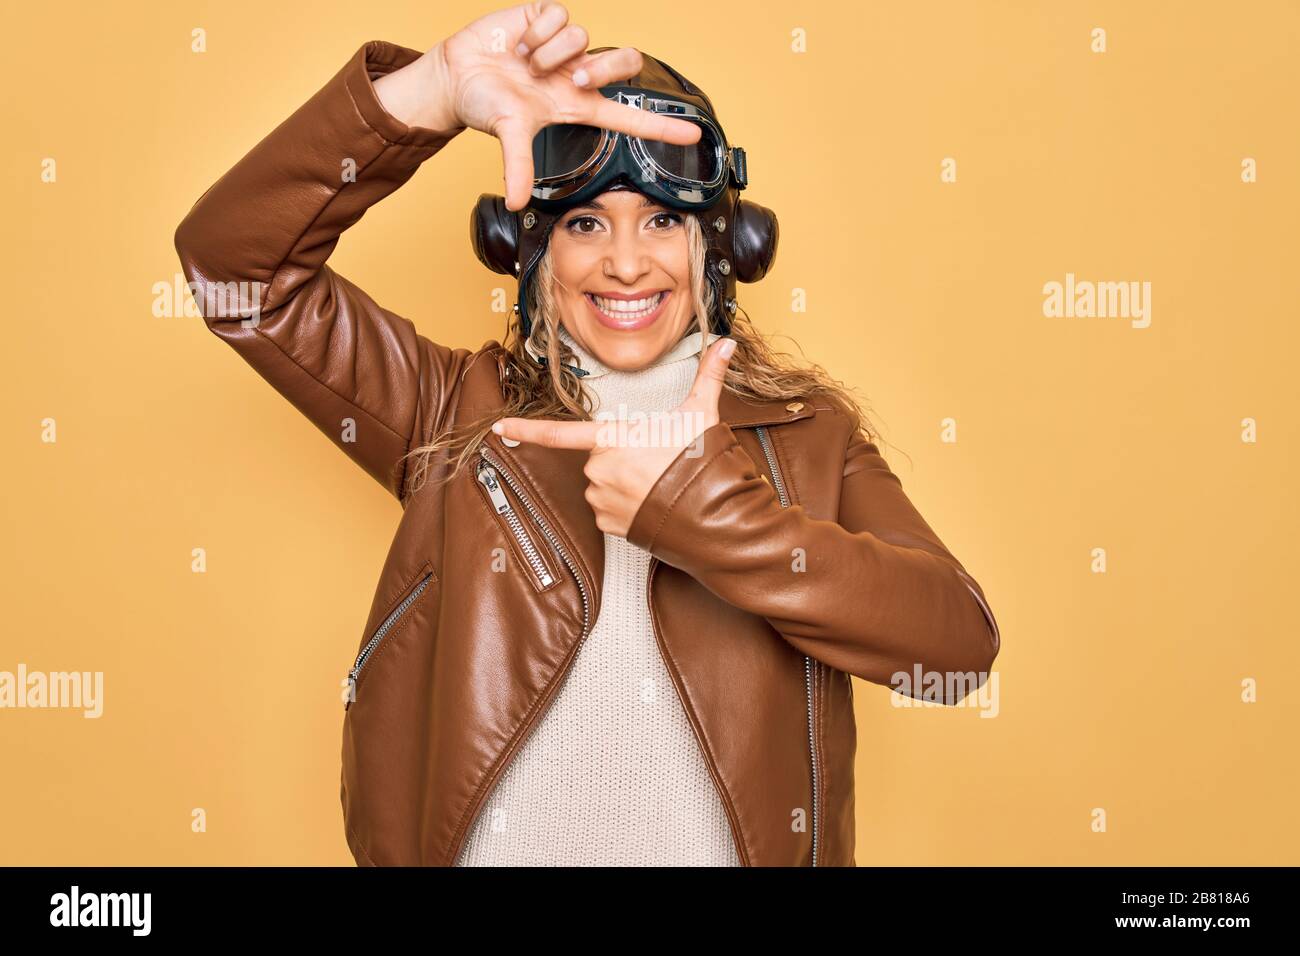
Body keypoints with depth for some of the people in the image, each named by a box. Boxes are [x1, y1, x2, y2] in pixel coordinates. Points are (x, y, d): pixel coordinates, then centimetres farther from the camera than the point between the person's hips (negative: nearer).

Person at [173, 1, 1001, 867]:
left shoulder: (809, 436, -5)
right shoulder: (458, 414, -5)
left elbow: (962, 641, -17)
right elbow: (231, 261, -11)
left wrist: (702, 511, -26)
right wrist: (428, 94, -23)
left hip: (732, 845, 0)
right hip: (484, 842, 1)